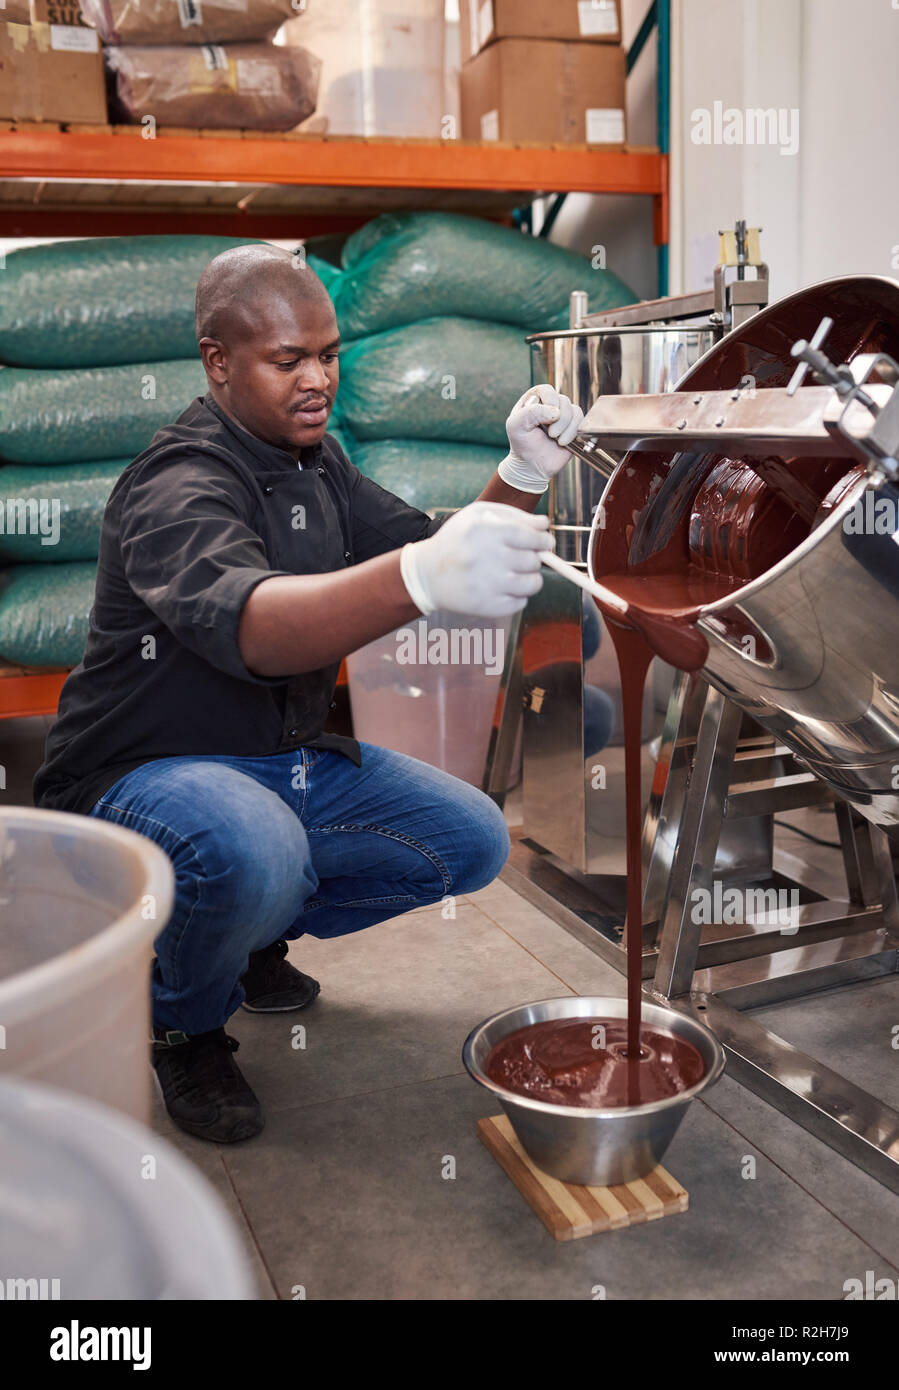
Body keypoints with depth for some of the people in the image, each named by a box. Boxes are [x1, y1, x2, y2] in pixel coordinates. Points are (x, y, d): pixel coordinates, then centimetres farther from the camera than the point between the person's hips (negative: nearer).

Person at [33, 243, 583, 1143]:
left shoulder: (312, 461, 6)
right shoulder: (178, 487, -23)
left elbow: (419, 544, 6)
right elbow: (249, 622, -44)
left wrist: (523, 475, -14)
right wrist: (422, 579, -63)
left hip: (288, 762, 8)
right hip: (149, 771, -8)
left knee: (470, 841, -1)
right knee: (253, 852, -40)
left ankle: (253, 936, 17)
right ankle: (181, 1026, -4)